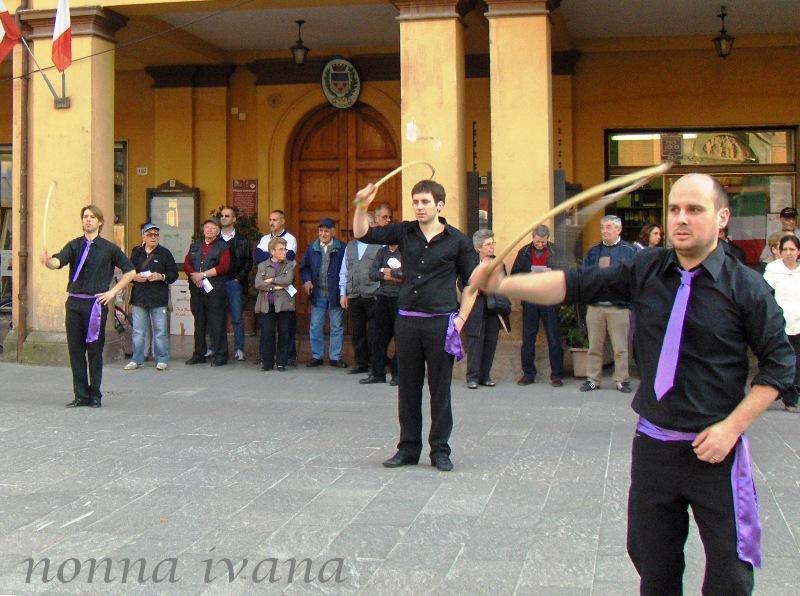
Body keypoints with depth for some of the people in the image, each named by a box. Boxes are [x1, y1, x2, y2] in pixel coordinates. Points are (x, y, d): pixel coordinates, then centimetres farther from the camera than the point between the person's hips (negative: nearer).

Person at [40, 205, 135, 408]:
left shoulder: (109, 248, 2)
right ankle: (81, 395, 12)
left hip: (96, 303, -3)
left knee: (95, 351, 0)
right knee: (75, 350, 4)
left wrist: (113, 292, -1)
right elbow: (58, 261, -11)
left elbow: (130, 271, 6)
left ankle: (95, 395, 10)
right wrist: (47, 261, -34)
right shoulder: (74, 245, 7)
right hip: (74, 302, 3)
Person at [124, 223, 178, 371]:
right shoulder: (136, 252, 10)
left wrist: (161, 277, -15)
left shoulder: (164, 253, 3)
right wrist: (135, 277, -6)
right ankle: (137, 360, 14)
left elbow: (174, 274, 2)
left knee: (160, 331, 2)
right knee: (138, 331, 6)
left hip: (159, 298, -2)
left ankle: (161, 359, 11)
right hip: (139, 297, 2)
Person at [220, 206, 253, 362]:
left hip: (234, 283, -1)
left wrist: (239, 278, -4)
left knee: (237, 318, -3)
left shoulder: (242, 241, 8)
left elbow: (249, 262, 5)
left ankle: (239, 349, 2)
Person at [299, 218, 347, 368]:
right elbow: (304, 267, 13)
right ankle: (316, 356, 17)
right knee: (315, 327, 6)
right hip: (318, 294, 3)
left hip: (335, 294, -3)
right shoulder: (312, 248, 7)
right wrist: (307, 281, -5)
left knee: (337, 327, 6)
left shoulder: (341, 248, -6)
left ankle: (335, 357, 15)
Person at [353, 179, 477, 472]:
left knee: (440, 389, 4)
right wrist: (362, 206, -13)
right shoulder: (405, 232, 7)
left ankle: (440, 450, 14)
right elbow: (363, 234, 4)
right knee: (408, 388, 9)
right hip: (407, 321, 3)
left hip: (440, 322, -3)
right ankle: (408, 448, 19)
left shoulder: (457, 240, 0)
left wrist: (461, 319, -4)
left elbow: (471, 283, 4)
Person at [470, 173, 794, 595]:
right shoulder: (646, 270, 0)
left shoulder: (746, 286, -8)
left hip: (714, 450, -3)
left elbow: (779, 363, -4)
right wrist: (502, 285, -17)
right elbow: (574, 286, -5)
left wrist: (732, 426, -12)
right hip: (653, 444, 3)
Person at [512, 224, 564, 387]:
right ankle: (528, 373, 13)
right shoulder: (524, 253, 7)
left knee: (554, 339, 0)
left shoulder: (556, 252, 1)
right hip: (530, 300, 2)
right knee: (528, 338, 5)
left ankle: (557, 375, 8)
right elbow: (514, 274, 9)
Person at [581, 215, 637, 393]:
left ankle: (621, 381, 9)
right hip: (595, 306, 3)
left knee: (620, 348, 1)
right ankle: (592, 380, 14)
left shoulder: (629, 251, 1)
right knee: (594, 347, 7)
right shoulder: (593, 251, 13)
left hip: (619, 306, -3)